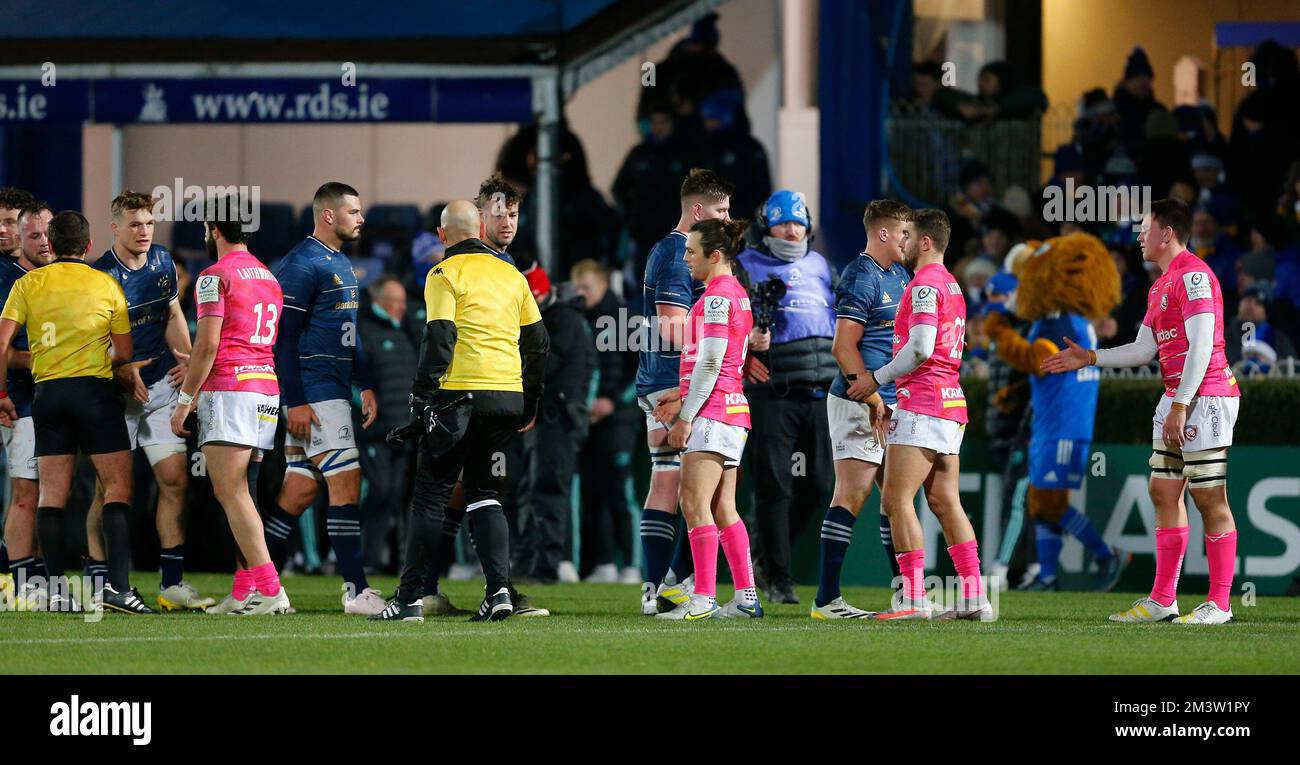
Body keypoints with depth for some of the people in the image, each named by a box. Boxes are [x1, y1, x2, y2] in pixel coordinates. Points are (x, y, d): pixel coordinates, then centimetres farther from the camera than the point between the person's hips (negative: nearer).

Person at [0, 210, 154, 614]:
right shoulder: (106, 285, 3)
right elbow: (123, 352, 4)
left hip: (47, 394, 2)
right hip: (95, 391, -2)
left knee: (52, 494, 7)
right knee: (118, 486, -1)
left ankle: (55, 588, 3)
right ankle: (118, 584, -13)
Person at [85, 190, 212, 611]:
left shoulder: (162, 262, 7)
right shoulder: (100, 276, -12)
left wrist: (186, 359, 5)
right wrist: (123, 372, -24)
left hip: (161, 384, 6)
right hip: (116, 391, -6)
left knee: (175, 478, 0)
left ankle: (173, 583, 4)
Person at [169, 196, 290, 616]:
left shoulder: (216, 276, -7)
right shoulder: (268, 277, 19)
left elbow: (207, 345, -13)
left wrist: (185, 399, -7)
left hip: (228, 389, -8)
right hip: (267, 390, 8)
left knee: (231, 493, -11)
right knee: (239, 494, 11)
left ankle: (271, 589, -22)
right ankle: (243, 593, 8)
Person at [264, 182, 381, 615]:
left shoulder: (341, 265, 19)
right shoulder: (301, 265, -12)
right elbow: (283, 336, -16)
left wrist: (366, 385, 20)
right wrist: (295, 402, -20)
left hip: (335, 391, 10)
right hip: (313, 395, -10)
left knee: (300, 489, 10)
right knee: (346, 483, -11)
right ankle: (356, 591, -11)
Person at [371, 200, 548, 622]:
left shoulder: (446, 274, -3)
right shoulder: (512, 275, 15)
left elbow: (438, 339, -12)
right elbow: (537, 340, 17)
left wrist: (422, 397, -10)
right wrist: (530, 405, 24)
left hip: (459, 396, -5)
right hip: (506, 397, 5)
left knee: (431, 495, 1)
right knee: (485, 495, 12)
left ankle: (410, 597, 0)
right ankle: (499, 590, -2)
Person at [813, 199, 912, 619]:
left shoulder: (899, 275, 17)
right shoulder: (860, 277, -12)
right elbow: (844, 347, -17)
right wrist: (871, 398, -19)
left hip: (892, 403, 9)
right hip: (858, 402, -9)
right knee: (853, 492, -11)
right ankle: (826, 599, -12)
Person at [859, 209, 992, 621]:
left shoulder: (925, 285, -12)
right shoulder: (951, 285, 19)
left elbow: (920, 348, -20)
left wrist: (879, 378, -9)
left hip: (922, 406, -10)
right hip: (951, 405, 10)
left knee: (896, 499, -9)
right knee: (945, 502, 9)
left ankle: (913, 598, -14)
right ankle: (974, 598, 4)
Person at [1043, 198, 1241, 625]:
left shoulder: (1193, 276, -12)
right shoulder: (1160, 286, 19)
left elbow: (1201, 345, -19)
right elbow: (1144, 349, 25)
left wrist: (1180, 405, -22)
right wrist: (1088, 358, 22)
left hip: (1204, 397, -10)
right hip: (1176, 401, 10)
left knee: (1209, 498, -8)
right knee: (1164, 493, 9)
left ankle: (1220, 604, -6)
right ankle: (1162, 601, 12)